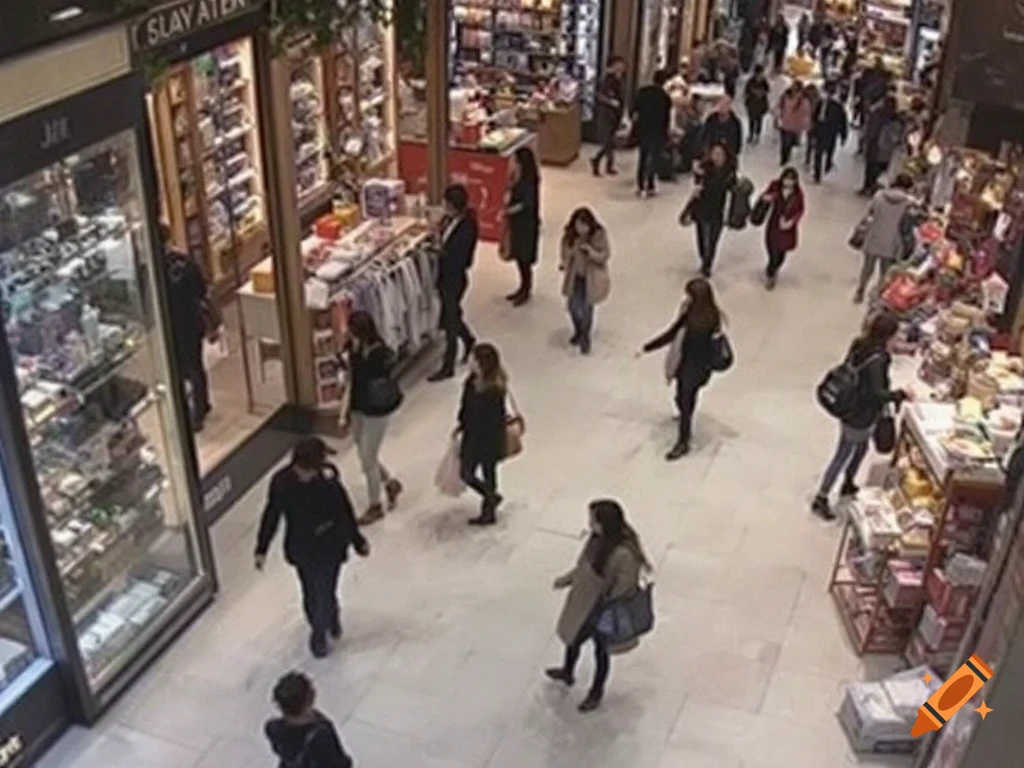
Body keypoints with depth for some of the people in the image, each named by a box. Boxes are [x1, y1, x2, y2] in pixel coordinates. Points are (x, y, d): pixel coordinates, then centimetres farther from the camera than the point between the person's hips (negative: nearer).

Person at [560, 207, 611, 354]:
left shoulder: (599, 235, -21)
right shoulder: (569, 235, -11)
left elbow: (606, 255, -15)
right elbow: (566, 254, 3)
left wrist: (592, 252, -34)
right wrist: (564, 263, -17)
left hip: (592, 277, -3)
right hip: (575, 276, 3)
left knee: (587, 308, 3)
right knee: (573, 306, 7)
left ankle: (586, 338, 27)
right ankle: (578, 332, 38)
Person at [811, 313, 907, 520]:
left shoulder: (860, 345, -4)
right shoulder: (875, 359, -30)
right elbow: (876, 393, -27)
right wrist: (899, 394, -15)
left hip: (852, 409, 9)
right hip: (860, 417, -9)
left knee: (861, 450, 28)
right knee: (842, 457, 4)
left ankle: (848, 485, 48)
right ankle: (820, 500, 15)